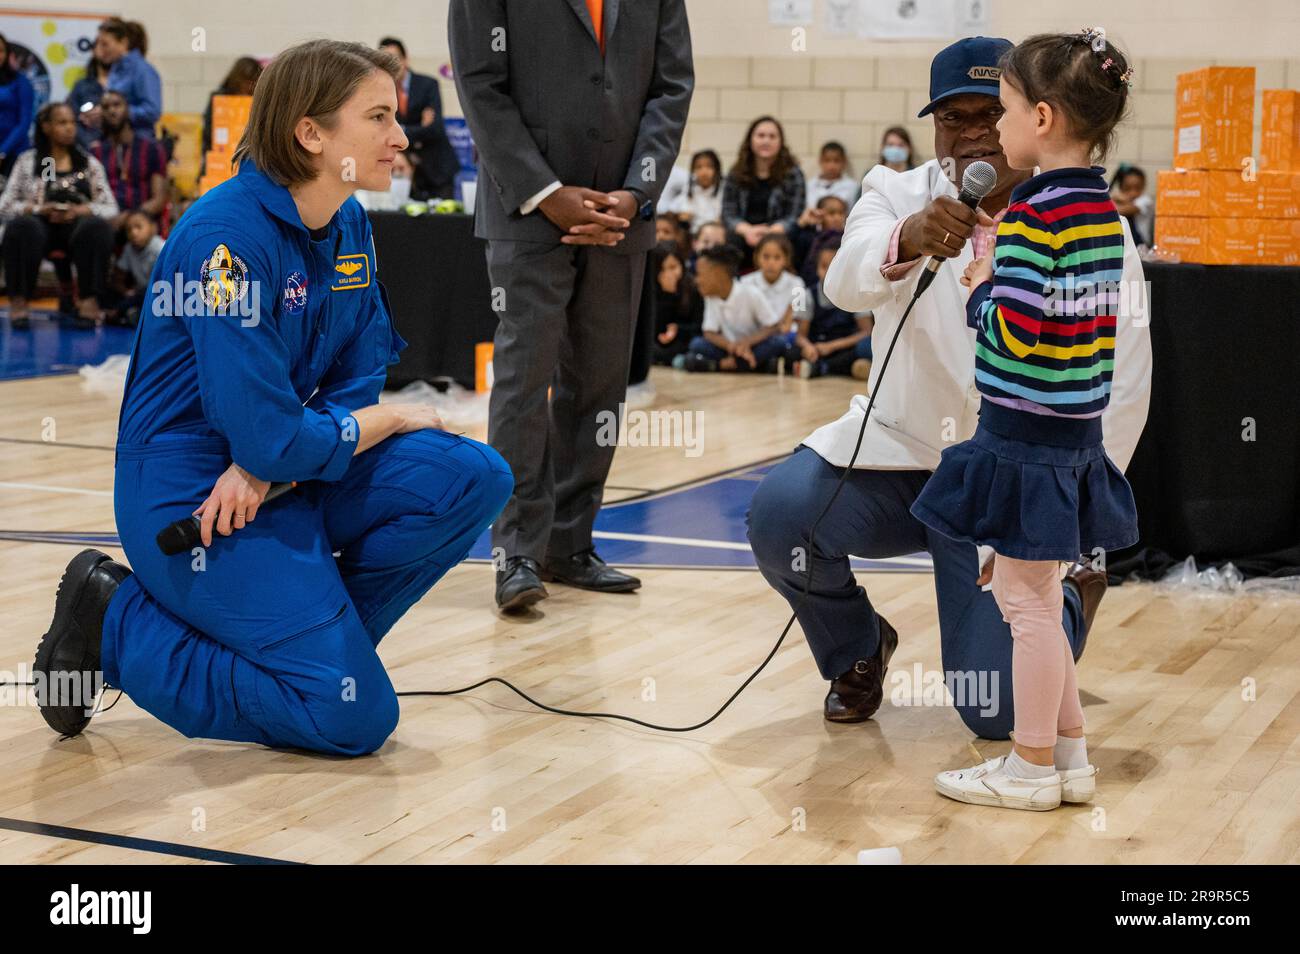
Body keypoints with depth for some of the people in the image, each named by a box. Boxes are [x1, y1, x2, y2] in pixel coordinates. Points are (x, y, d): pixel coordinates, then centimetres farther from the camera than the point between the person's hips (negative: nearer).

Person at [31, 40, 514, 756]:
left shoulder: (350, 226, 3)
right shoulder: (228, 235, -22)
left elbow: (356, 385, 3)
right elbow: (270, 436, -25)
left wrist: (263, 468, -16)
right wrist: (391, 420, -9)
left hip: (279, 477, 8)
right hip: (189, 490, -8)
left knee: (476, 479, -9)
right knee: (355, 717, -12)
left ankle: (310, 633, 4)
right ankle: (117, 623, 1)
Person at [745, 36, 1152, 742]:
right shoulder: (898, 196, -4)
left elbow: (1121, 389, -6)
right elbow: (846, 284, -26)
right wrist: (909, 240, -48)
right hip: (898, 448, 2)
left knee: (995, 710, -10)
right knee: (779, 512, -28)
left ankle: (1073, 594, 26)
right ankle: (858, 647, 6)